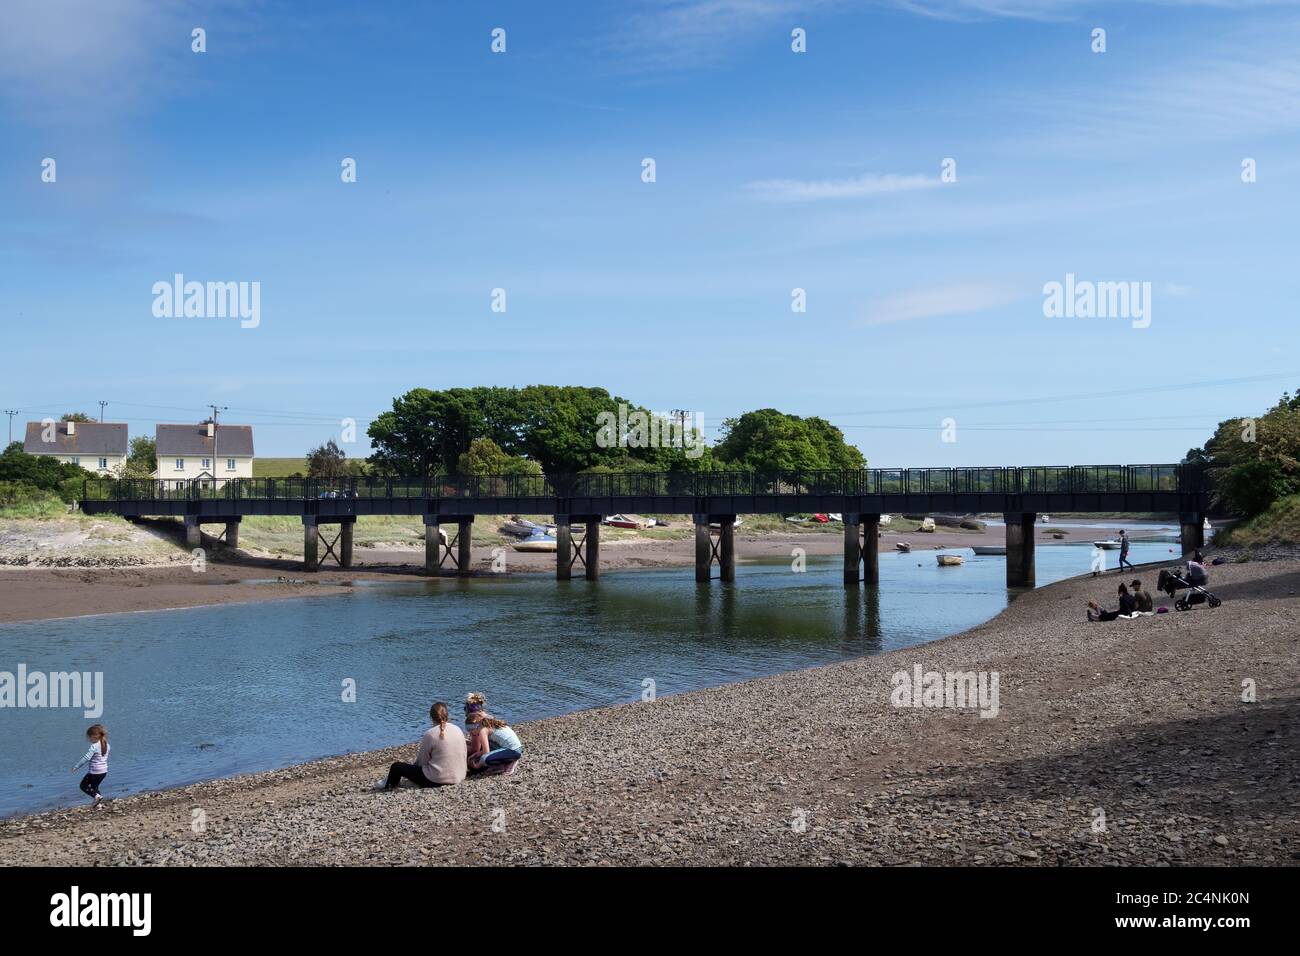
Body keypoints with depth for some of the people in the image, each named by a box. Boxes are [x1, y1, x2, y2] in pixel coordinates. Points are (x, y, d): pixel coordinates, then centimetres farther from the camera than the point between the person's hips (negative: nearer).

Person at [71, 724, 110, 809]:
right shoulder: (106, 745, 5)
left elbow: (86, 758, -21)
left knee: (84, 786, 8)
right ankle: (98, 803, 19)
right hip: (104, 771, 8)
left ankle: (97, 796, -11)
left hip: (94, 772, -8)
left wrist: (76, 767, -14)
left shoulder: (94, 746, -19)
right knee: (94, 786, 24)